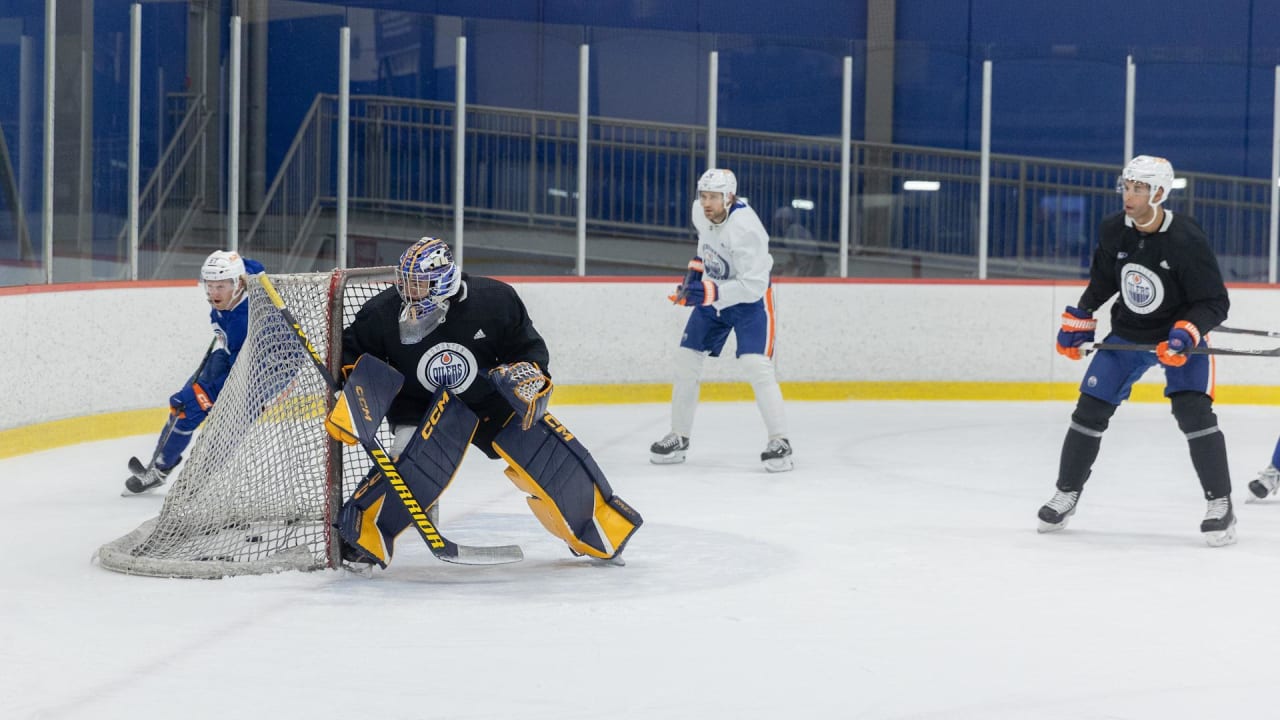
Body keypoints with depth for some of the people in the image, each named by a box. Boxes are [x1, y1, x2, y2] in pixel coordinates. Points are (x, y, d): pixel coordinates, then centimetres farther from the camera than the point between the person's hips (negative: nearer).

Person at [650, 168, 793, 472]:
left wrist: (710, 293, -42)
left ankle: (779, 442, -15)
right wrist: (696, 267, 7)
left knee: (756, 365, -21)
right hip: (711, 293, 7)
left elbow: (753, 286, -34)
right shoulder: (701, 211, -10)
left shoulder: (745, 229, -32)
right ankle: (679, 437, 16)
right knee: (685, 361, 4)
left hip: (750, 298, -7)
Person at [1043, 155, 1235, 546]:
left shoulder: (1186, 240, -26)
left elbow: (1215, 303, -21)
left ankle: (1220, 504, -11)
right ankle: (1066, 494, 19)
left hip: (1179, 337, -5)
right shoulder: (1112, 232, -10)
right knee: (1090, 410, 2)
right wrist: (1078, 320, 10)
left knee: (1193, 411, -21)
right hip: (1127, 334, 5)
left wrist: (1185, 335, -35)